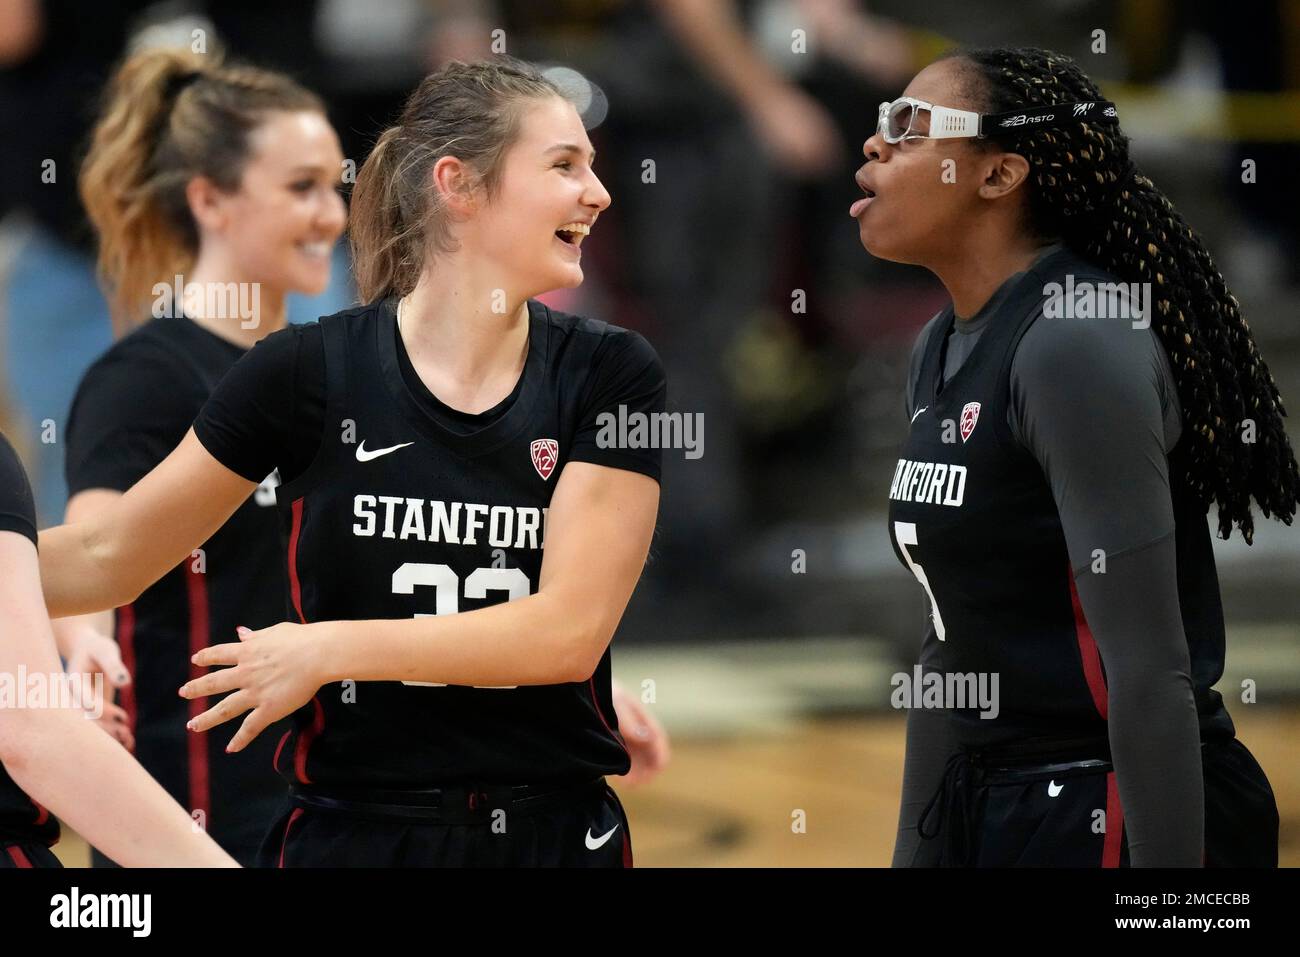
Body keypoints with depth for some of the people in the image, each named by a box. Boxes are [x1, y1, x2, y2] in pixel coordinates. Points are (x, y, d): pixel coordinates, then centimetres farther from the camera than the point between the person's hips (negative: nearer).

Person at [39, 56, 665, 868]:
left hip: (555, 831, 0)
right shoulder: (309, 371, -5)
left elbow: (570, 629, -14)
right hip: (352, 830, 0)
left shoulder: (610, 375, -5)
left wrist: (332, 649, -16)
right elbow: (105, 560, 3)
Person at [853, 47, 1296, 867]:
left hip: (1113, 812, -9)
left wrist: (1164, 860, -24)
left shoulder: (1074, 342, -17)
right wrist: (914, 848, 17)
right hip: (986, 797, 9)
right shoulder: (942, 351, 9)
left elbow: (1150, 670, -22)